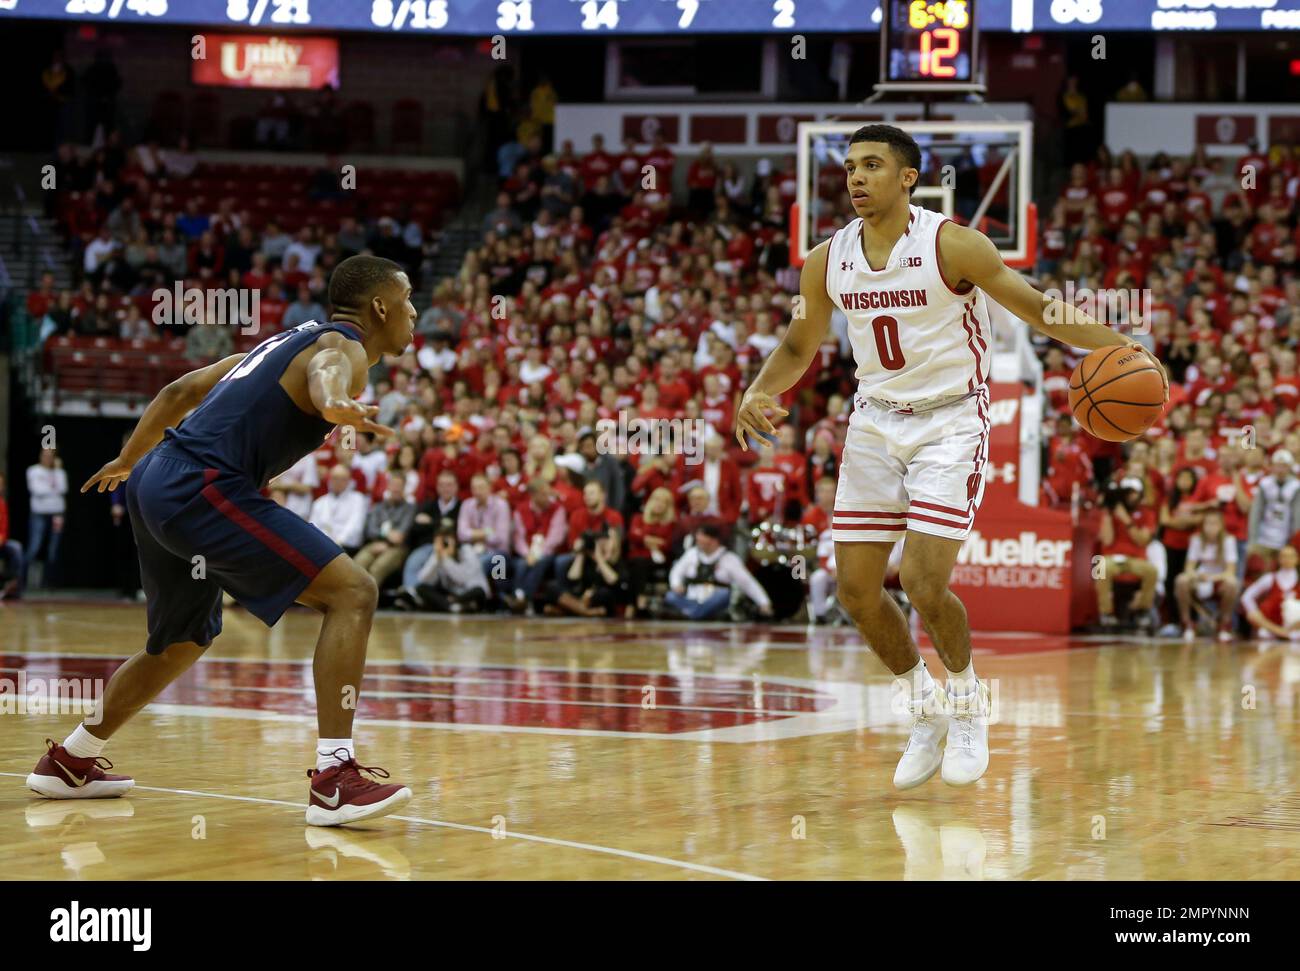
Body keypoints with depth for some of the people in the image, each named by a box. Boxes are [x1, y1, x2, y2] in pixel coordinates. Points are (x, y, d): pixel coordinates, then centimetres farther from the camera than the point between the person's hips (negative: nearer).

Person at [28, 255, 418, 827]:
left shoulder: (291, 340, 24)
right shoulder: (344, 348, -4)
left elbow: (180, 391, 30)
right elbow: (325, 377, -32)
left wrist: (127, 463, 43)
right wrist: (338, 407, -56)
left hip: (156, 481, 10)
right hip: (202, 489, -10)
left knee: (183, 643, 29)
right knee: (351, 592, -15)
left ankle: (69, 761, 45)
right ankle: (334, 780, -23)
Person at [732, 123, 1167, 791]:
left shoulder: (952, 246, -14)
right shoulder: (828, 261, 0)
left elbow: (1039, 310, -10)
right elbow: (798, 347, 14)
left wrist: (1116, 346, -24)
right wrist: (756, 395, -5)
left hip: (950, 422, -5)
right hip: (875, 423, 5)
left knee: (923, 583, -16)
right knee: (855, 590, 1)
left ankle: (968, 707, 12)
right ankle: (925, 715, 23)